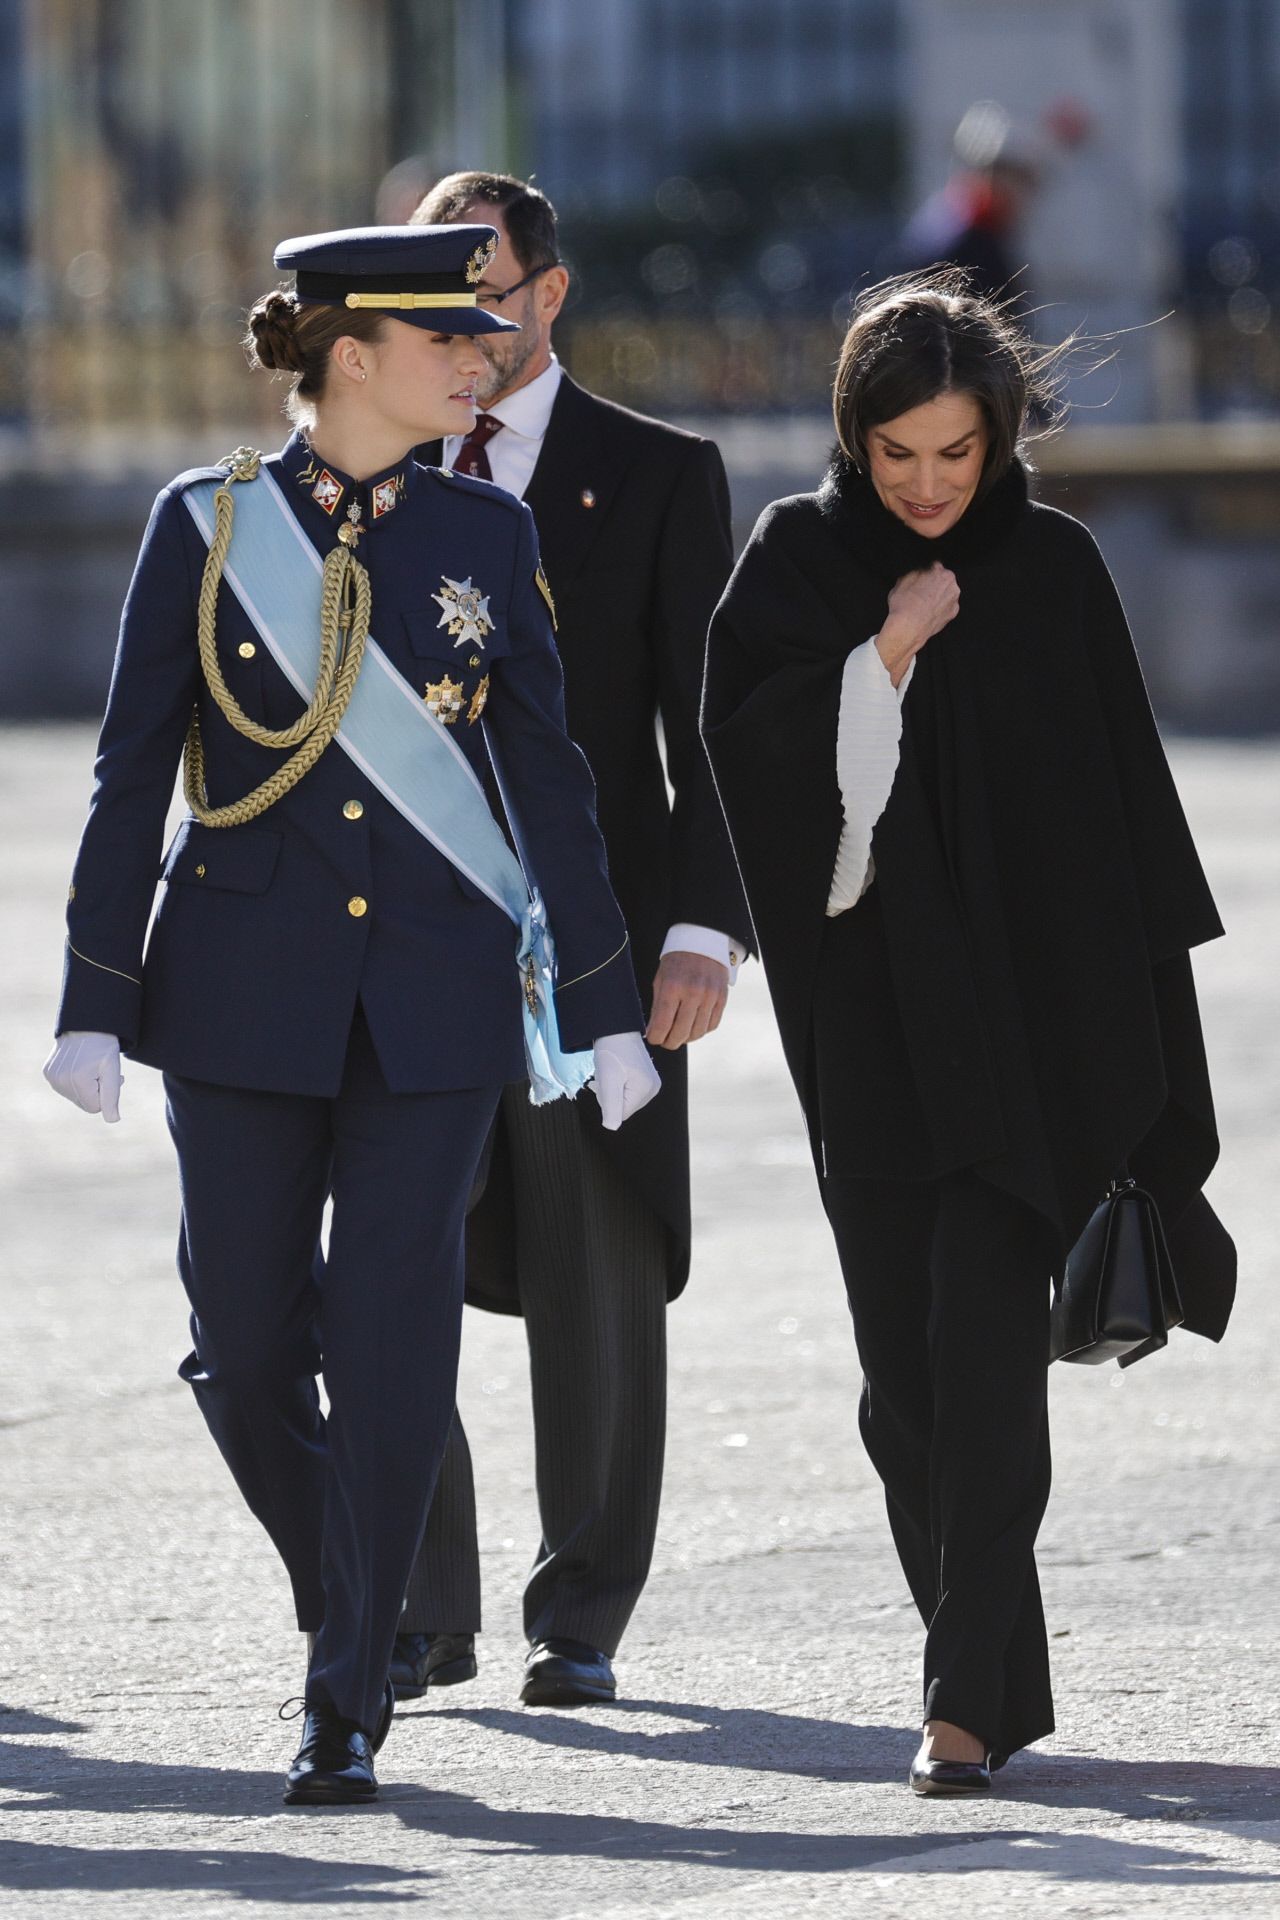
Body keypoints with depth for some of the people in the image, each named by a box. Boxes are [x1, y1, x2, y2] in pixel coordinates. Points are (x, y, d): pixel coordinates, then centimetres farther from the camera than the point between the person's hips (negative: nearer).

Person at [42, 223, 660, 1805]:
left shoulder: (484, 534, 4)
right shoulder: (206, 527, -1)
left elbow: (545, 774, 7)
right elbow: (132, 774, 1)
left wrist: (606, 1005, 6)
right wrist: (93, 1006, -3)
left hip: (434, 1001, 1)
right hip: (246, 993, 0)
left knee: (393, 1343, -7)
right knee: (246, 1343, 2)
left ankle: (347, 1709, -1)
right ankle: (341, 1601, 30)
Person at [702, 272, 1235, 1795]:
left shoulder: (1053, 569, 2)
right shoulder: (795, 562, 2)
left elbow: (1120, 796, 4)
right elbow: (744, 742, -10)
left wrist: (1142, 1024, 2)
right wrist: (891, 651, -18)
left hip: (1031, 1009, -2)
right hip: (871, 1010, 2)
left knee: (982, 1350, -11)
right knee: (905, 1372, 5)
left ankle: (970, 1698, -13)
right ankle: (989, 1671, 18)